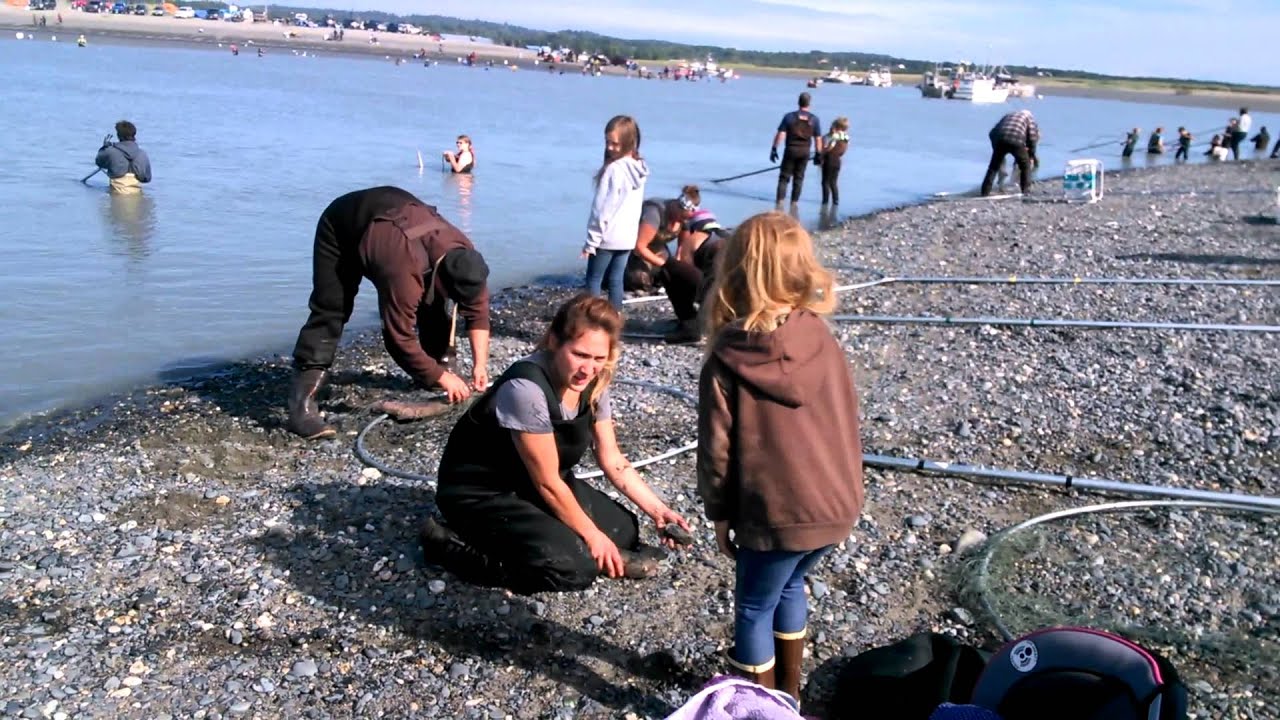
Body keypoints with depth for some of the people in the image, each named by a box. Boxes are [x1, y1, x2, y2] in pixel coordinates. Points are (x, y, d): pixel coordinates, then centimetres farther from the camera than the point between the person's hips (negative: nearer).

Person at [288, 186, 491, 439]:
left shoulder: (464, 256, -25)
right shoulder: (405, 270, -44)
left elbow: (478, 311, -11)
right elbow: (400, 338, -36)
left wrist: (480, 365, -16)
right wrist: (442, 378, -28)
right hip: (340, 226, -6)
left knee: (434, 307, -3)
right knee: (330, 313, -20)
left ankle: (435, 367, 18)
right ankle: (301, 406, -24)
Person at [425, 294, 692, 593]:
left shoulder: (593, 383, -8)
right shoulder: (526, 387, -32)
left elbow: (614, 462, 1)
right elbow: (547, 482, -24)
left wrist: (658, 510, -9)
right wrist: (591, 535, -14)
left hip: (532, 486, 8)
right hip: (480, 493, -8)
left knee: (624, 530, -1)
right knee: (573, 568, -22)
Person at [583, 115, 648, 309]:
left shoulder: (614, 169, -19)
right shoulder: (639, 169, 5)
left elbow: (602, 208, -17)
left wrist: (591, 240, -12)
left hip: (608, 237, -7)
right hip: (628, 236, 7)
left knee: (594, 279, 6)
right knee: (616, 280, 12)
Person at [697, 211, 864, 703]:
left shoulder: (727, 361, -14)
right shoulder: (823, 340, -1)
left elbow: (717, 449, -11)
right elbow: (847, 419, 6)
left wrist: (719, 514, 3)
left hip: (778, 513, -6)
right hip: (837, 505, 6)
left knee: (754, 607, 16)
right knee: (788, 586, 28)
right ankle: (788, 691, 43)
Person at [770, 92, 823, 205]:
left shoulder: (789, 116, -6)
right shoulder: (814, 119, -1)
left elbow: (780, 134, -11)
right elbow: (818, 139, -1)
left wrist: (774, 149, -6)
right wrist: (819, 154, 8)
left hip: (791, 150, -2)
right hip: (805, 151, 2)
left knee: (784, 177, 3)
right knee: (798, 178, 12)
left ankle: (780, 202, -9)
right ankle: (794, 203, 15)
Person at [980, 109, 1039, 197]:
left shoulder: (1008, 116, 36)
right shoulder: (1029, 116, 26)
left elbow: (992, 133, 26)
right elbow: (1032, 137, 13)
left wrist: (996, 148, 30)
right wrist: (1031, 155, 21)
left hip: (999, 140, 3)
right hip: (1016, 141, -3)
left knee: (994, 166, 15)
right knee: (1025, 165, 18)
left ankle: (985, 192, 10)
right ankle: (1026, 191, 16)